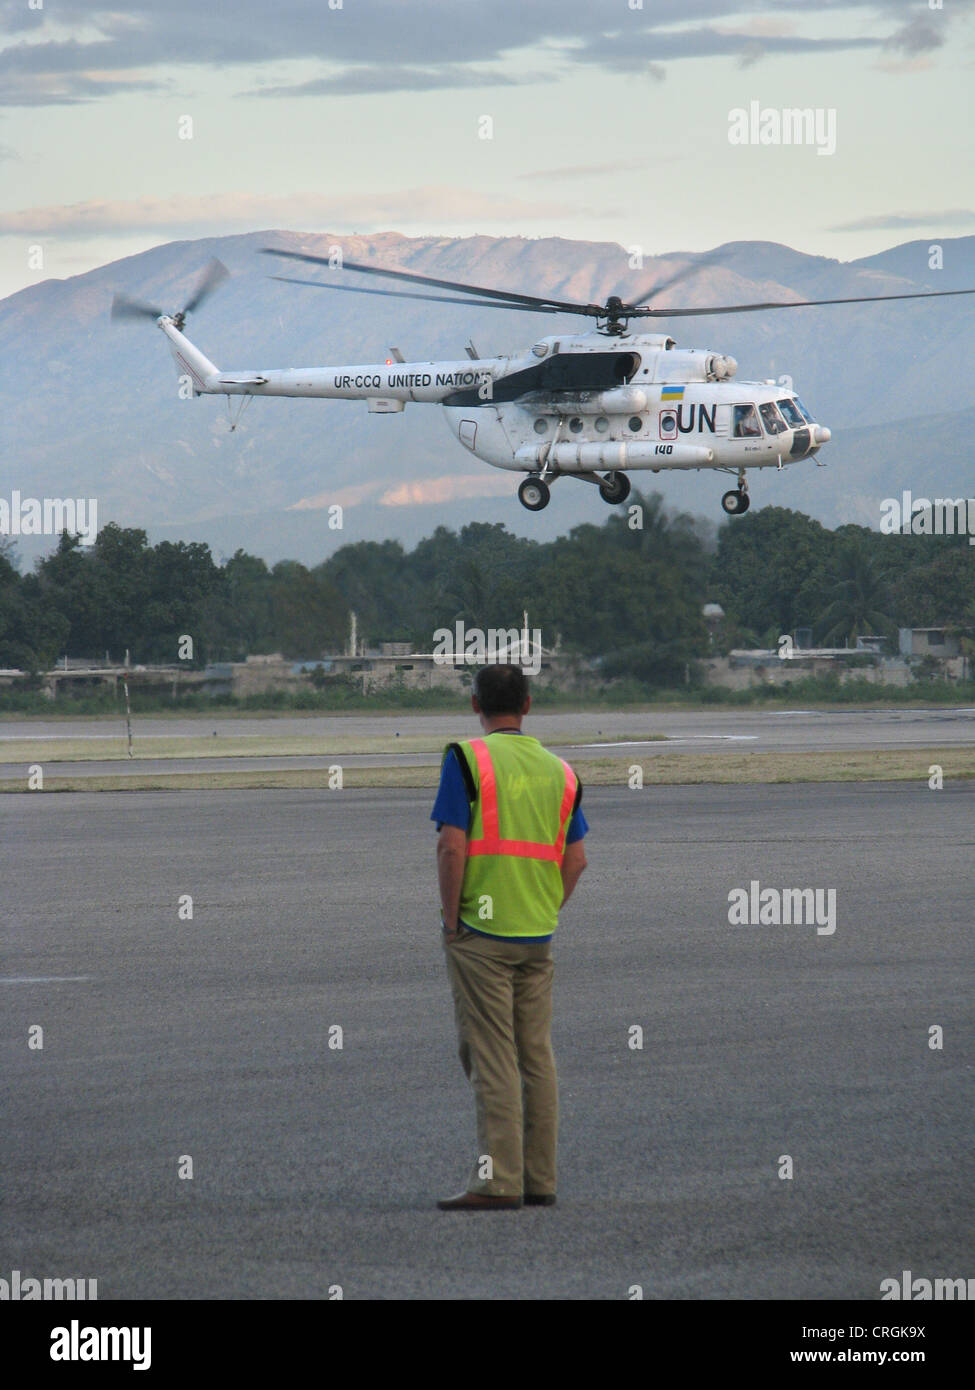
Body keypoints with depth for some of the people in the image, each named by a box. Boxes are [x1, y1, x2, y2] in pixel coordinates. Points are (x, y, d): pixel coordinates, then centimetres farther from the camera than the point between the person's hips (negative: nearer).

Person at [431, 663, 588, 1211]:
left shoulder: (468, 759, -7)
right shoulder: (559, 771, 9)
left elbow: (452, 845, -14)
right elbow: (576, 859, 8)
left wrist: (451, 919, -7)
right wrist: (545, 914, 16)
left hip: (481, 933, -5)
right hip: (538, 938, 5)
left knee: (491, 1057, -5)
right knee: (536, 1055, 10)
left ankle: (499, 1180, -8)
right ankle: (540, 1180, 12)